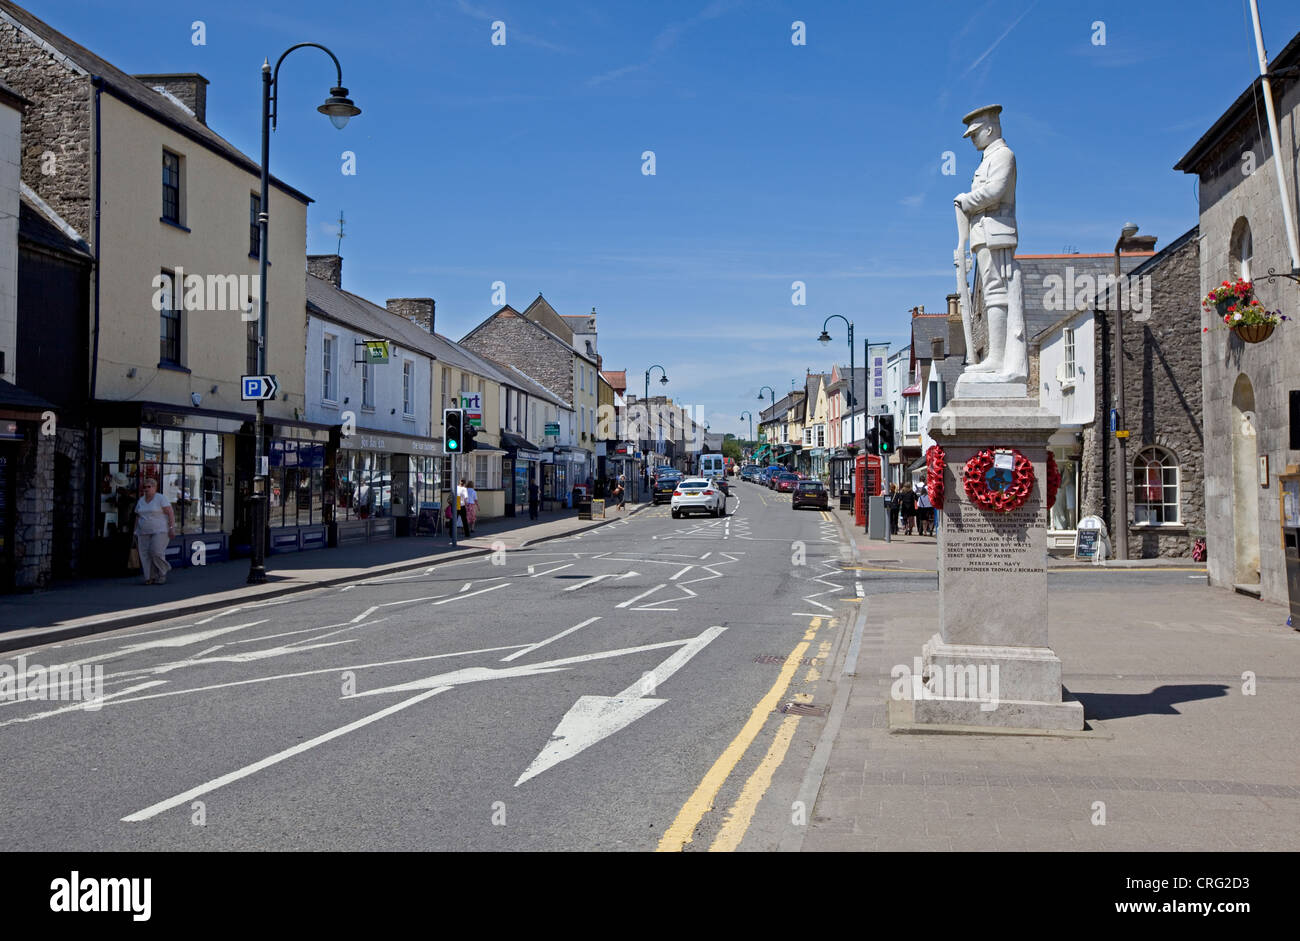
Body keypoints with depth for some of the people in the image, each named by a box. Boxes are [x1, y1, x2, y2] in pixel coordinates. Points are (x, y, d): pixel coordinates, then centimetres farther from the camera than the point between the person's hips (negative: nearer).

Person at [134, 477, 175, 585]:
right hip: (144, 533, 6)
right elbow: (138, 517, 18)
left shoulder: (161, 499, -4)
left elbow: (170, 514, -9)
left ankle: (162, 575, 7)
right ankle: (150, 577, -2)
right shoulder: (140, 501, 13)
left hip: (160, 531, -6)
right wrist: (136, 531, 13)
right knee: (145, 555, -5)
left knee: (156, 553, -15)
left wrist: (172, 528, -17)